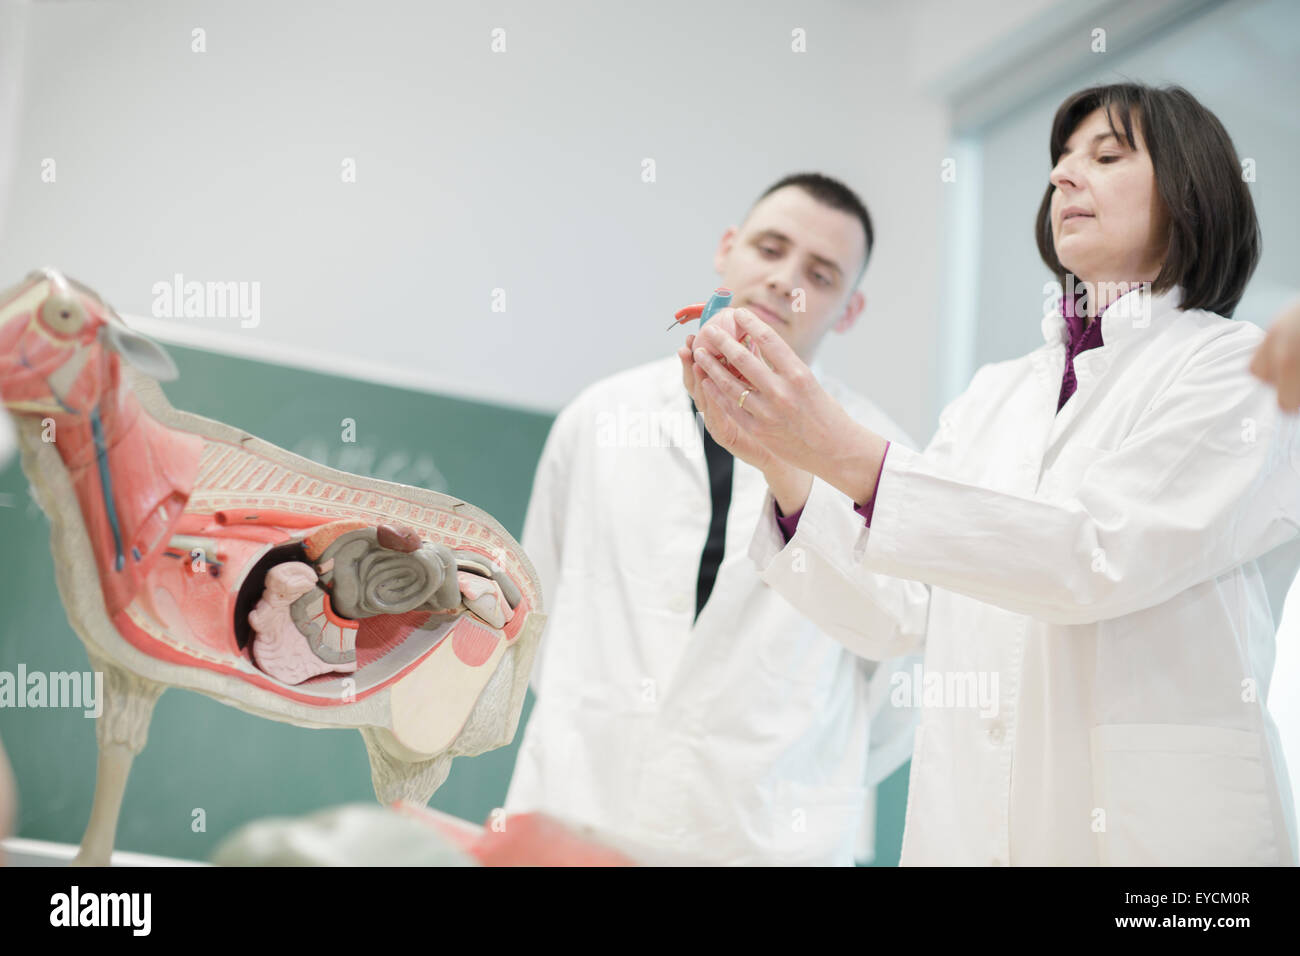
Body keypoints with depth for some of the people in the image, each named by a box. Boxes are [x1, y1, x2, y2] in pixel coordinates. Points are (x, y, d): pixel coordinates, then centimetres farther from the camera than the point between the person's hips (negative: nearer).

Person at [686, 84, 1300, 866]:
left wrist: (847, 455, -24)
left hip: (1156, 825, -4)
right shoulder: (995, 394, 12)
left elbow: (1101, 558, -18)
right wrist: (780, 459, -12)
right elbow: (889, 613, 4)